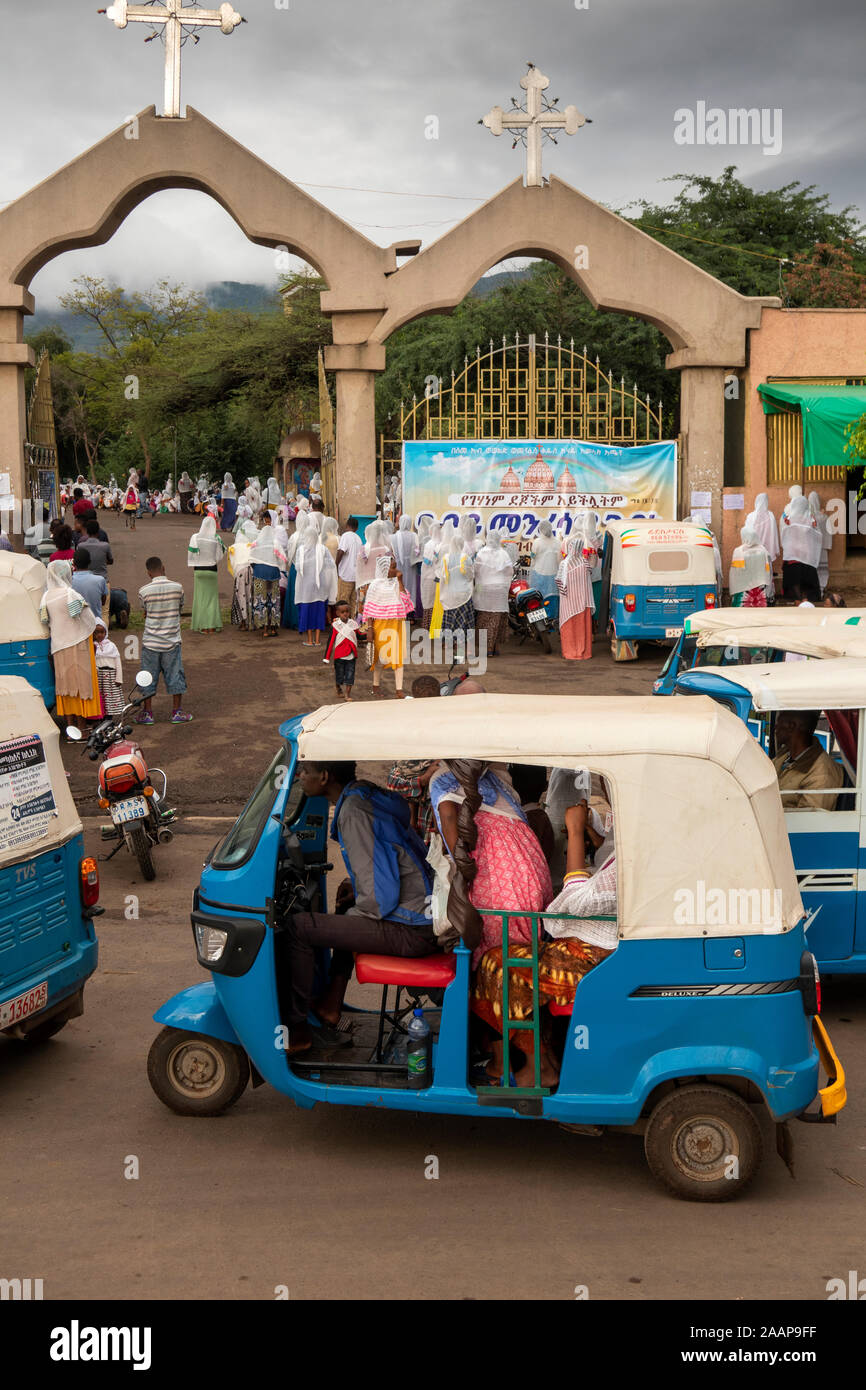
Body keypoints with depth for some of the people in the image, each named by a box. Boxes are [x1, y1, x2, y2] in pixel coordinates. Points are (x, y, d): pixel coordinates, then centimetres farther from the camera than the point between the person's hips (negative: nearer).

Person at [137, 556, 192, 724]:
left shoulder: (144, 591, -10)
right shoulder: (177, 587, -7)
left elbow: (145, 613, 3)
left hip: (150, 642, -1)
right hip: (172, 640, 1)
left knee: (148, 678, 10)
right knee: (175, 675, 11)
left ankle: (147, 713, 14)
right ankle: (176, 712, 15)